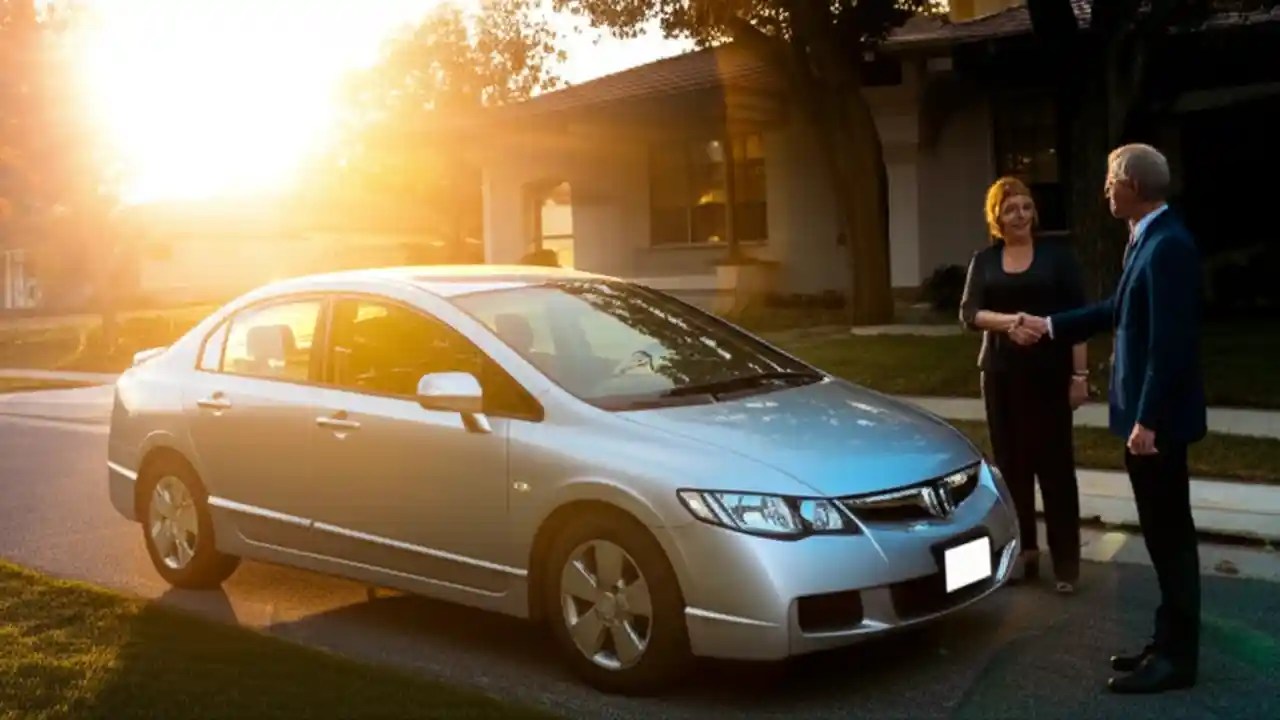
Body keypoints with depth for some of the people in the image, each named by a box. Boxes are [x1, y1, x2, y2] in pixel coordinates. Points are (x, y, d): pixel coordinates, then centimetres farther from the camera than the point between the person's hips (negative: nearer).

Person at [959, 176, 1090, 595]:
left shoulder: (1057, 256, 0)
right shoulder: (984, 261, 7)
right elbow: (969, 314, -4)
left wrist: (1079, 375, -7)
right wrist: (1006, 321, -24)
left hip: (1050, 373, -3)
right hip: (1001, 374, 3)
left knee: (1055, 465, -2)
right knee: (1011, 465, 5)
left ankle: (1066, 562, 4)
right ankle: (1023, 553, 15)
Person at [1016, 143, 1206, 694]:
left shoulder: (1169, 245, -20)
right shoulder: (1146, 239, 10)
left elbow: (1170, 342, -24)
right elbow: (1118, 311, 21)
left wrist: (1148, 419, -23)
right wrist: (1051, 326, 24)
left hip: (1158, 417, -10)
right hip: (1144, 412, 10)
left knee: (1171, 535, 0)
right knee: (1163, 534, 16)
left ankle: (1177, 657, 12)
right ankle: (1169, 643, 27)